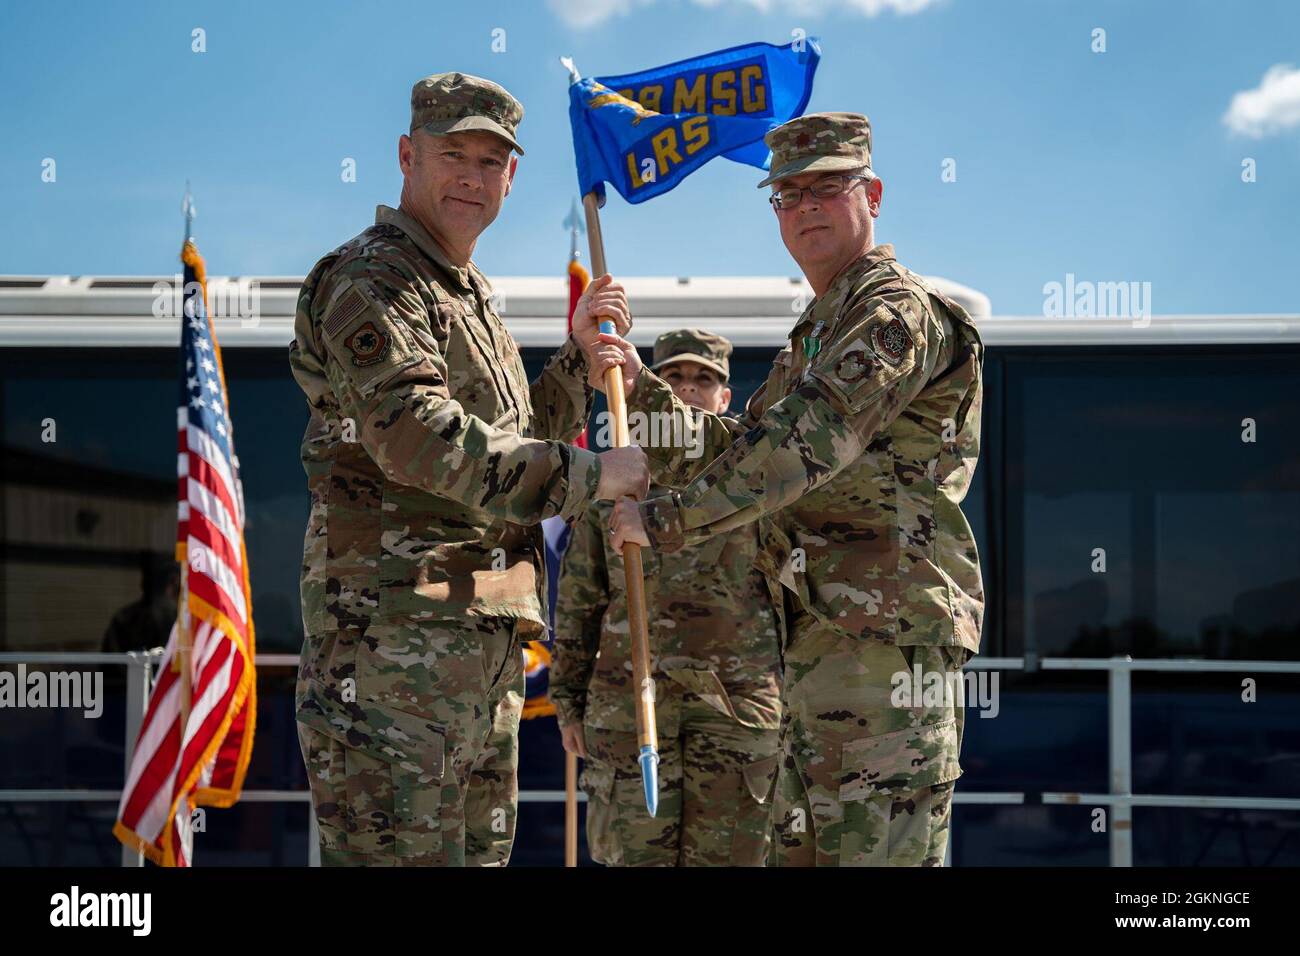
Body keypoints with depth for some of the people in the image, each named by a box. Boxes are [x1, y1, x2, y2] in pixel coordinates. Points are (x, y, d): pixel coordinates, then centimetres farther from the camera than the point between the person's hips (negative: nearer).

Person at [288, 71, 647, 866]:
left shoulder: (470, 296, 25)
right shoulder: (371, 279, -6)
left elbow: (521, 443, 31)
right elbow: (420, 435, -20)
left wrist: (582, 352, 16)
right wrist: (590, 474, -14)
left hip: (487, 640, 10)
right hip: (395, 625, -10)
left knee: (481, 849, 13)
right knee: (396, 850, -13)